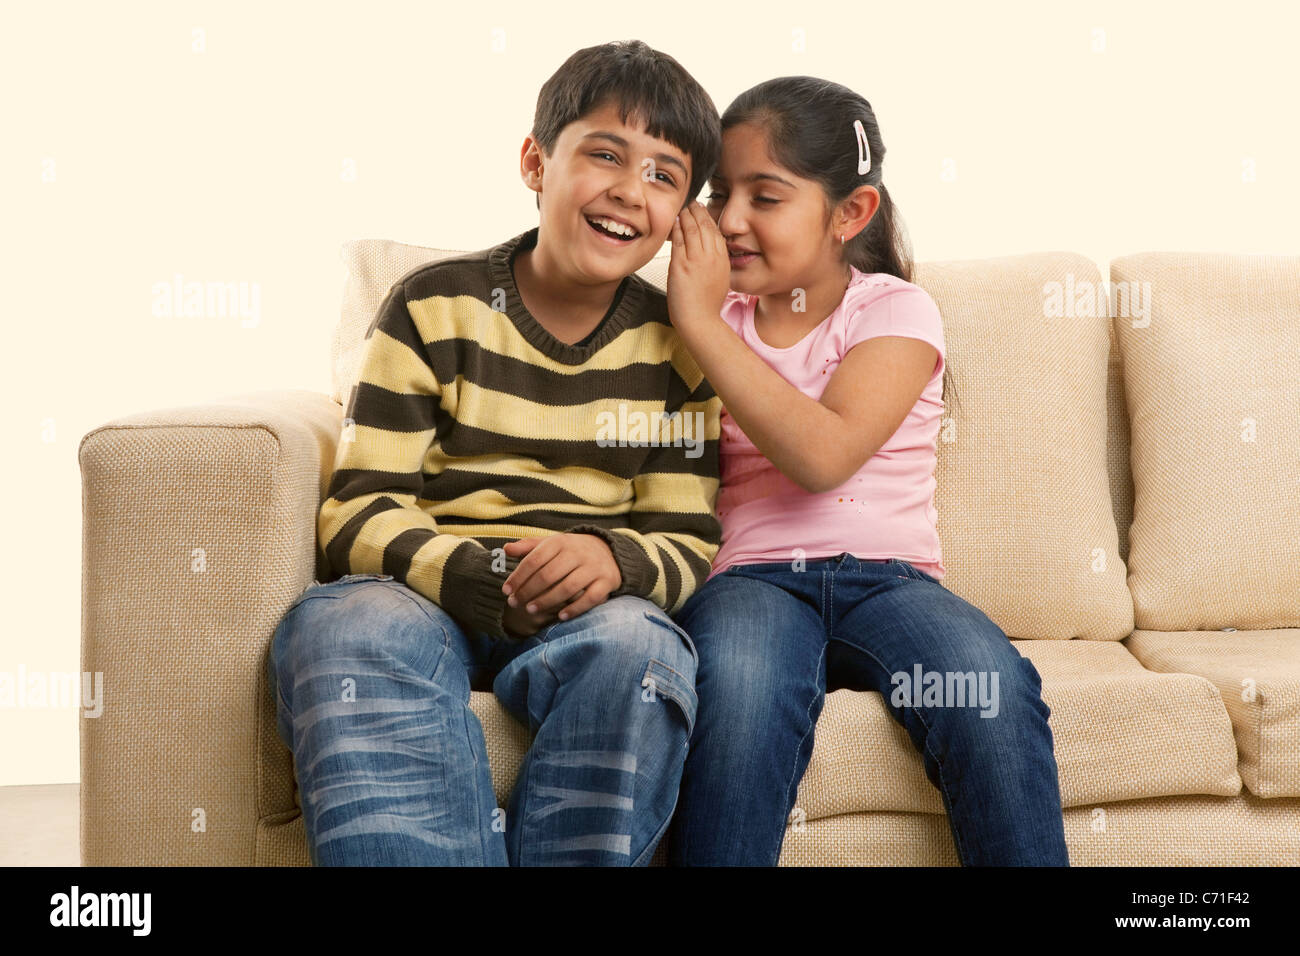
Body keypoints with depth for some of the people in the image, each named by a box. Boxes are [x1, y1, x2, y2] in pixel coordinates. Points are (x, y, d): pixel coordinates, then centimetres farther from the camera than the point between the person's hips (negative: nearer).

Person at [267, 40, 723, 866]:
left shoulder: (676, 347, 9)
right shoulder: (435, 308, 3)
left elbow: (688, 543, 6)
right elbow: (359, 512, -3)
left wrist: (615, 561, -19)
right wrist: (487, 581, -22)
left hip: (590, 611, 1)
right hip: (426, 590, -1)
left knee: (638, 645, -34)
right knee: (343, 627, -35)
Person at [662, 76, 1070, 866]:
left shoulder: (895, 310, 3)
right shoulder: (710, 316, 14)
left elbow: (823, 456, -16)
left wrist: (704, 325, -13)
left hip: (886, 578, -1)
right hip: (752, 579, 1)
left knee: (992, 687, -31)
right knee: (743, 677, -34)